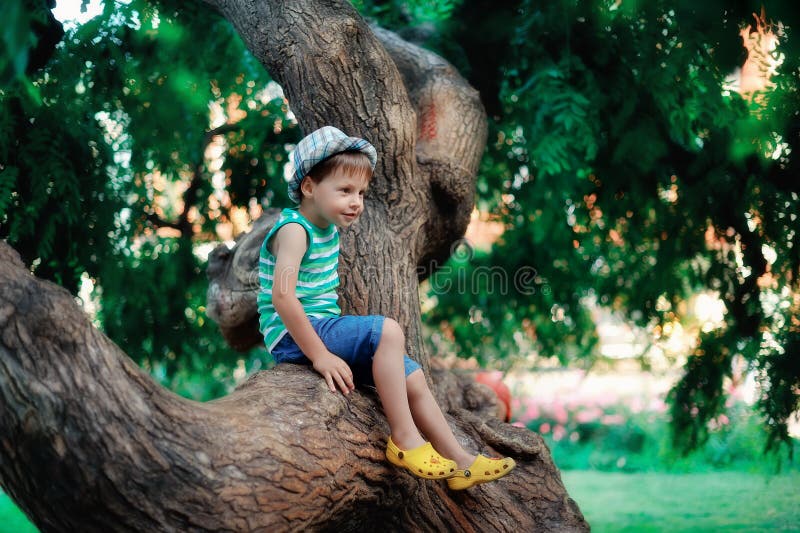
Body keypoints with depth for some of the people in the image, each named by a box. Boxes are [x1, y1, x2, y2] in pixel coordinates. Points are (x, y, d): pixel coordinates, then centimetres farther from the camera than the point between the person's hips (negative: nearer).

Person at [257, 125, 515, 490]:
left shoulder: (329, 228, 13)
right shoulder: (294, 229, -16)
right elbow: (281, 296, -27)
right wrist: (319, 355, -27)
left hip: (322, 327, 10)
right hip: (294, 336, -10)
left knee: (412, 376, 5)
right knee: (387, 330, -26)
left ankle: (457, 460, 13)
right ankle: (404, 440, -19)